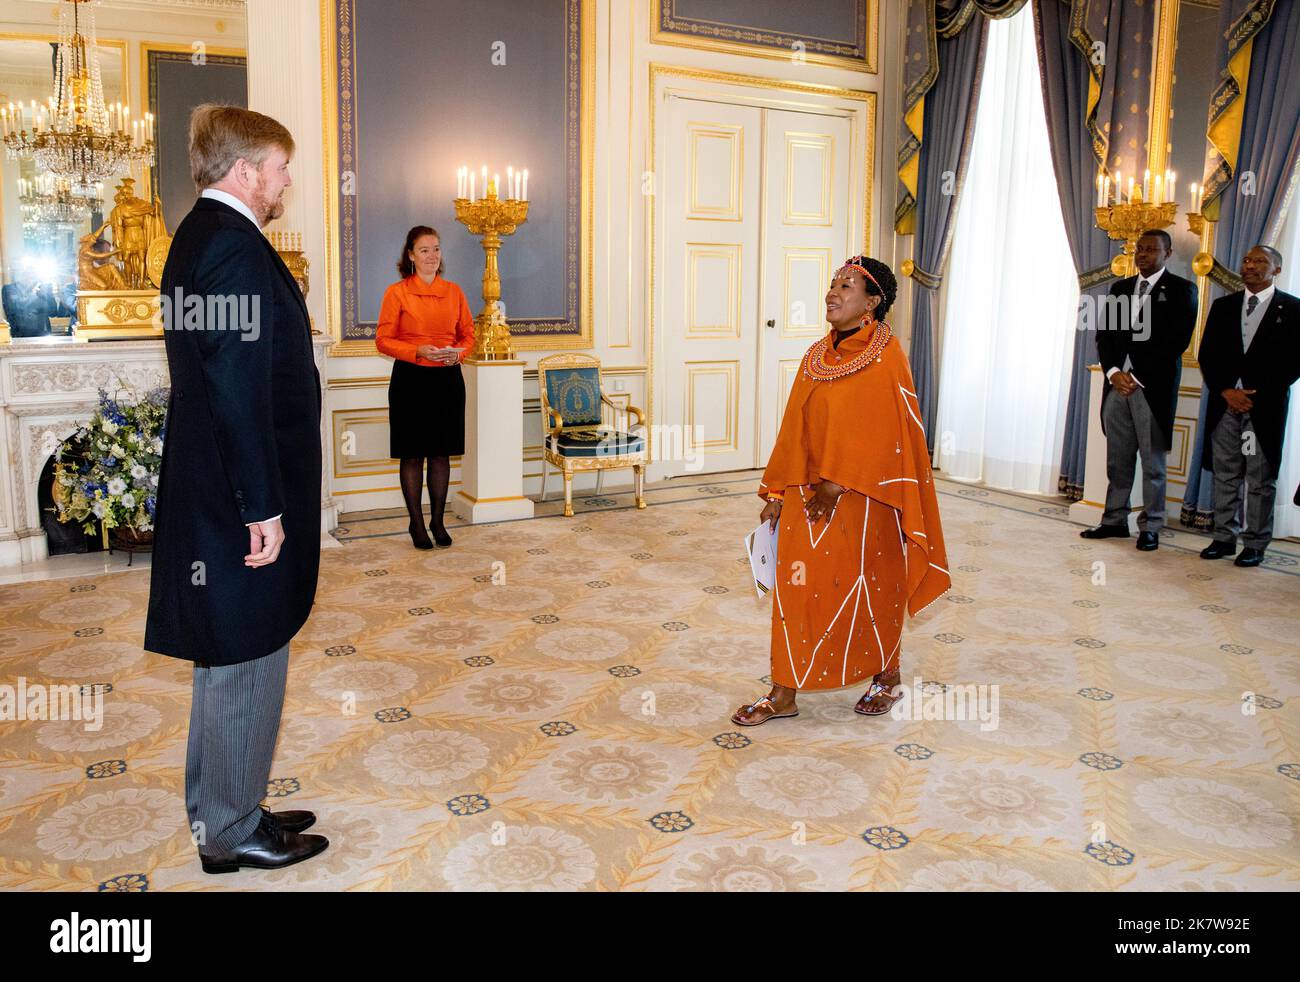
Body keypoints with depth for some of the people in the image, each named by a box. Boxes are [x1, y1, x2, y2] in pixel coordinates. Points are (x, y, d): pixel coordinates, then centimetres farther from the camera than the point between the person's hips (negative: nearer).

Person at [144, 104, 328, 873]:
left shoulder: (200, 235, 15)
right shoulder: (234, 247, -17)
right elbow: (241, 391, -24)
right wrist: (265, 508, -22)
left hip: (214, 488, 11)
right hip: (243, 494, -11)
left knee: (228, 659, 19)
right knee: (249, 659, 2)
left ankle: (219, 809, 34)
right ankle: (232, 831, 18)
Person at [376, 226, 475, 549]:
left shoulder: (454, 292, 7)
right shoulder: (396, 292, -3)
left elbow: (467, 334, 14)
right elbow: (383, 340, -4)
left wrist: (458, 352, -8)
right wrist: (419, 351, -17)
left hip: (448, 380, 3)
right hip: (411, 380, -3)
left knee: (441, 453, 9)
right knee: (412, 455, 3)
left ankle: (437, 521, 20)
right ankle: (417, 523, 15)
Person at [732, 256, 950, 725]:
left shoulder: (884, 357, -11)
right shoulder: (817, 357, 8)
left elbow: (880, 432, -17)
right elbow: (795, 429, 9)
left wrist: (836, 486, -19)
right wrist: (778, 493, 7)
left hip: (861, 497, -6)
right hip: (808, 494, 6)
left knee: (868, 587, 9)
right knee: (796, 588, 4)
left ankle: (887, 678, 32)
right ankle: (783, 694, 13)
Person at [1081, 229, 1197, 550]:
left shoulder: (1180, 290, 2)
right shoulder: (1120, 288, 17)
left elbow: (1177, 341, -7)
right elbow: (1104, 334, 12)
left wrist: (1138, 377, -12)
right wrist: (1114, 372, -4)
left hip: (1153, 386, -4)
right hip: (1117, 383, 5)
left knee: (1153, 462, 0)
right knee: (1117, 459, 8)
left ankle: (1150, 528, 6)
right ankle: (1115, 520, 15)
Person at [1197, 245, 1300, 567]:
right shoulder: (1223, 306, 13)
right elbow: (1207, 354, 9)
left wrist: (1257, 395, -10)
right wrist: (1226, 391, -5)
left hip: (1266, 405, -3)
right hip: (1225, 404, 3)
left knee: (1261, 479, 1)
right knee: (1225, 476, 6)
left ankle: (1255, 545, 7)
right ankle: (1224, 538, 14)